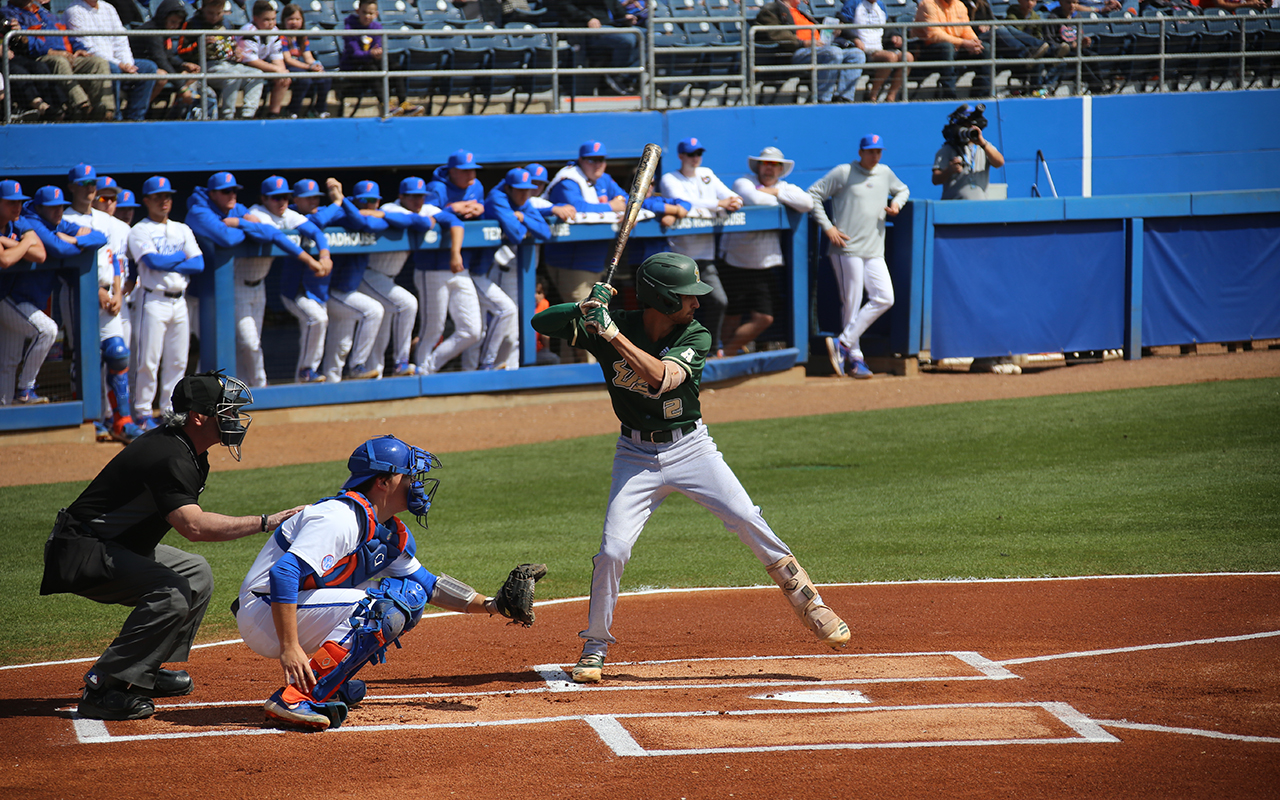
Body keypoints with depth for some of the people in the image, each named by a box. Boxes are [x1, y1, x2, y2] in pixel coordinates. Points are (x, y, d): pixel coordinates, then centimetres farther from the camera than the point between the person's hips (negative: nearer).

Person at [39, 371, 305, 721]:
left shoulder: (192, 454, 9)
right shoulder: (169, 457, -25)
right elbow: (193, 526, -38)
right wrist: (265, 522, -37)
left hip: (120, 548, 11)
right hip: (81, 555, -11)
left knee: (197, 574, 18)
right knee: (173, 592, -27)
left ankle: (146, 672, 18)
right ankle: (102, 689, -26)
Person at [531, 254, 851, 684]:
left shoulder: (695, 337, -12)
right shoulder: (608, 327, -11)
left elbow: (661, 377, -30)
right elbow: (540, 322, -10)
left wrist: (611, 332, -35)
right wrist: (584, 309, -29)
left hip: (691, 448, 0)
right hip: (636, 455, 0)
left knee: (752, 524, -12)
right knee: (612, 550, -10)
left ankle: (811, 606, -1)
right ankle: (595, 648, 9)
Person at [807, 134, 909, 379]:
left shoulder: (885, 173, 15)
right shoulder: (843, 173, -2)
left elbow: (903, 190, 34)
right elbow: (813, 194, -2)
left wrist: (897, 204, 10)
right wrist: (827, 227, -11)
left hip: (874, 252, 6)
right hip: (847, 249, -6)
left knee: (884, 299, -5)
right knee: (851, 304, -5)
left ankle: (843, 343, -1)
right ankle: (854, 358, 2)